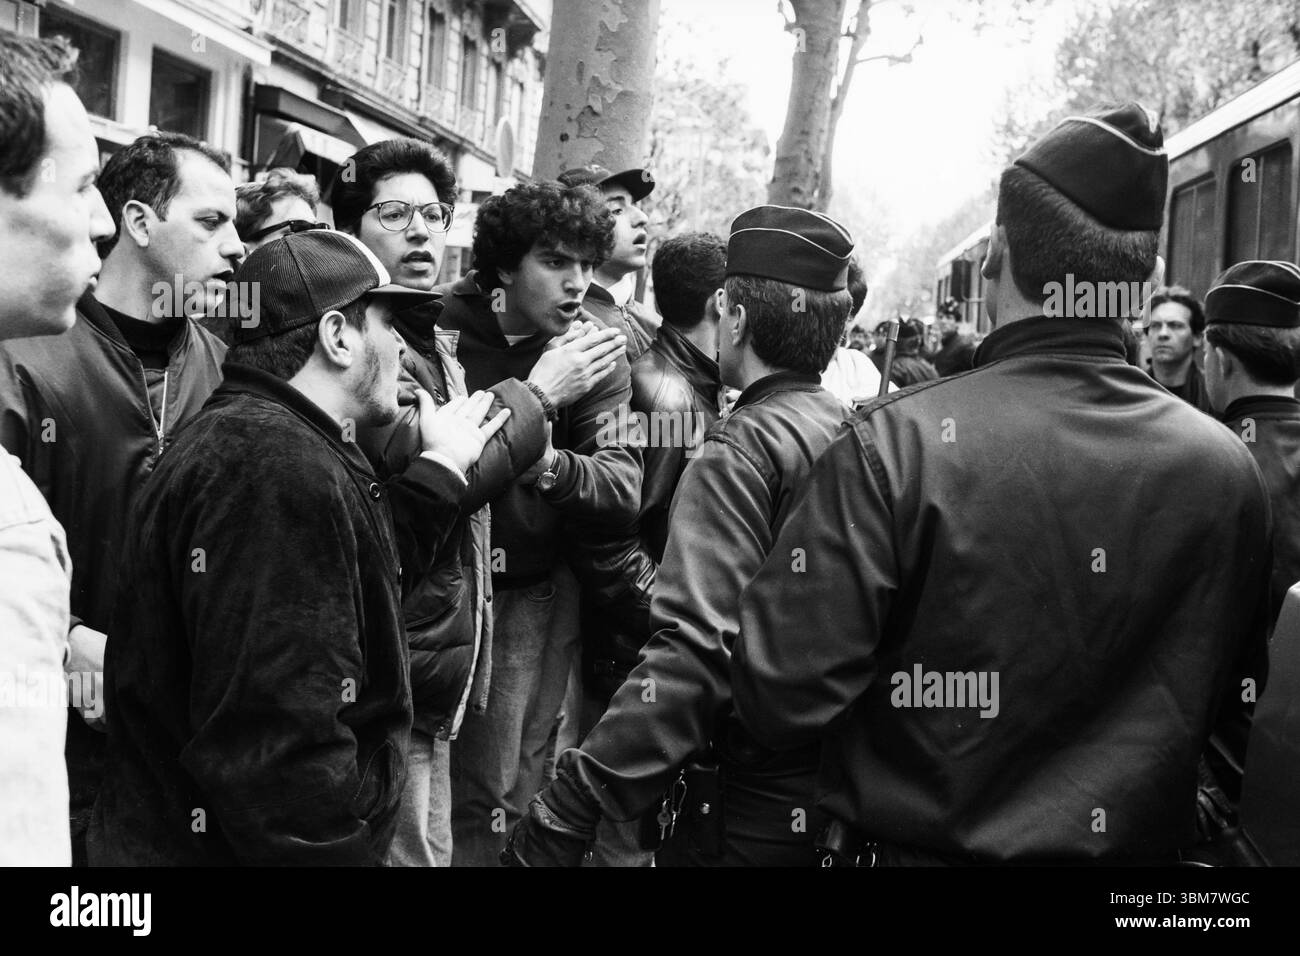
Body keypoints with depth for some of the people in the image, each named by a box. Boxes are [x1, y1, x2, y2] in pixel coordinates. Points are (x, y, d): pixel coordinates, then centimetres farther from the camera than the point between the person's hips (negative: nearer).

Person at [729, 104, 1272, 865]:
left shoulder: (898, 444, -23)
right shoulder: (1230, 468, -11)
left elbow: (782, 696, -22)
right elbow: (1239, 705, 3)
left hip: (915, 840, -3)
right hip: (1145, 845, 4)